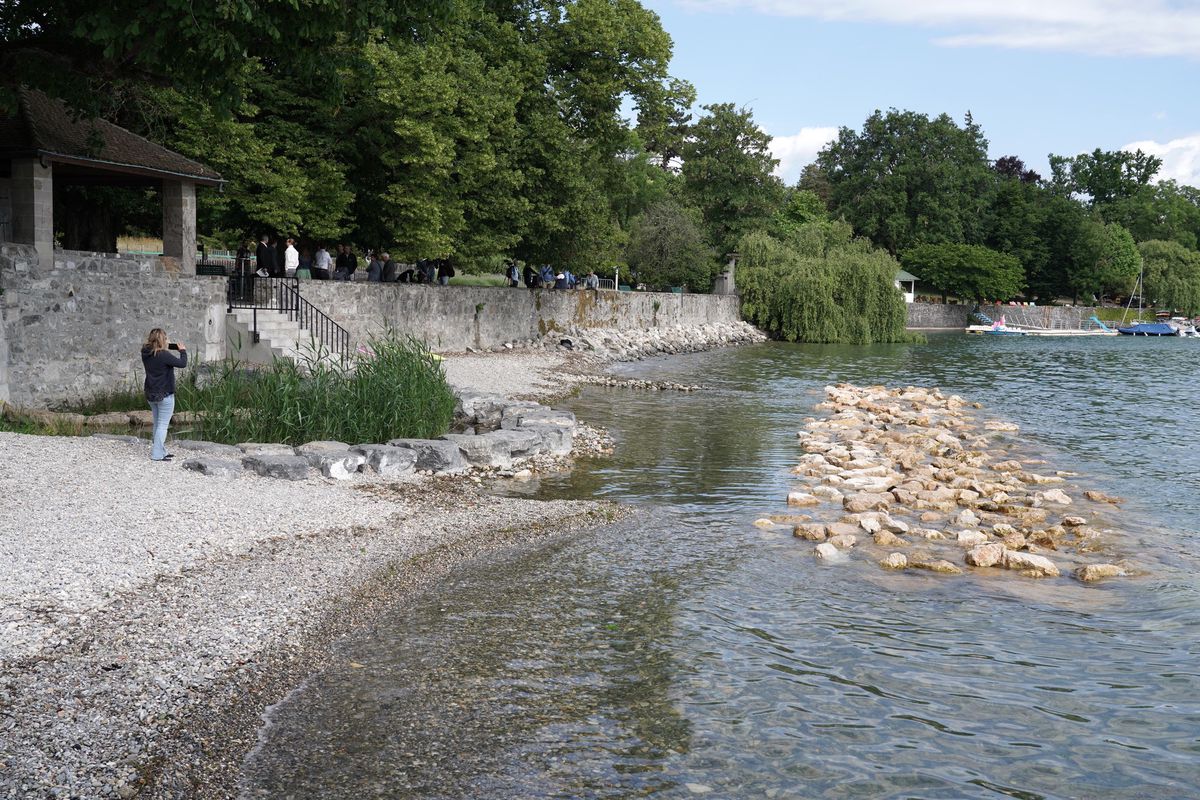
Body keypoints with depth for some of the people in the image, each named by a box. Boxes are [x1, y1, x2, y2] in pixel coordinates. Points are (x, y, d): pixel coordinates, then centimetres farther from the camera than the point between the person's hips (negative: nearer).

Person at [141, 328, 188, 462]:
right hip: (164, 395, -8)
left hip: (150, 395, 8)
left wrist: (175, 346, 8)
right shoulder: (164, 355, -22)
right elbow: (182, 364, -16)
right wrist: (183, 351, 2)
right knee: (163, 425, -3)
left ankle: (162, 451, 24)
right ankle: (157, 454, -5)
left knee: (157, 424, 17)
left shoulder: (146, 353, 1)